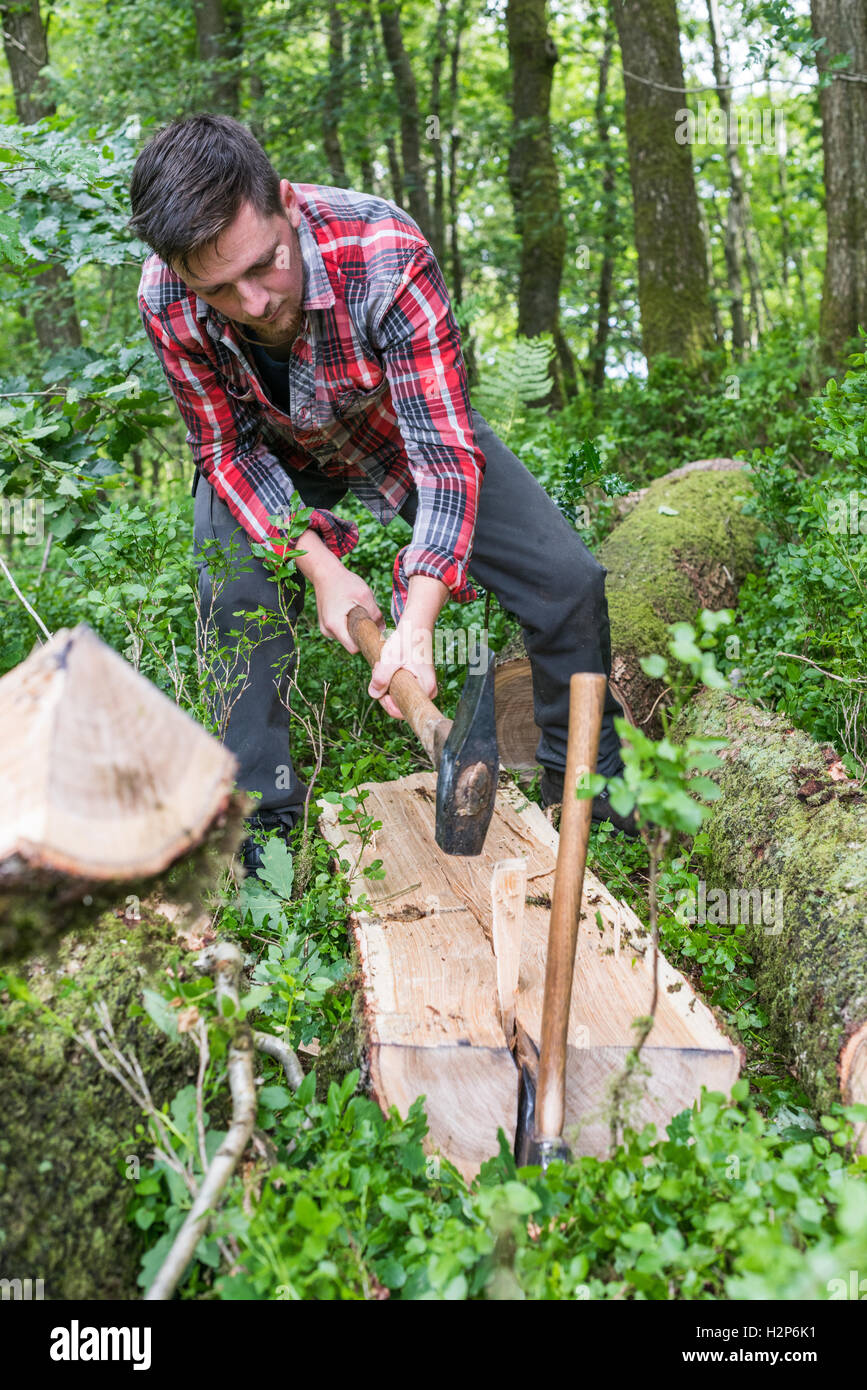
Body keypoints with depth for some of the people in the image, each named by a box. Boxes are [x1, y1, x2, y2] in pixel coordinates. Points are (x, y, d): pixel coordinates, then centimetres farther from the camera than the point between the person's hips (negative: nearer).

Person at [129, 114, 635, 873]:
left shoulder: (385, 253, -40)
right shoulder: (166, 301, -31)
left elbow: (446, 450, -40)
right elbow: (230, 451, -17)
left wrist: (416, 624, -49)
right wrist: (322, 566, -29)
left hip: (404, 428, -1)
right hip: (272, 449, 1)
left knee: (570, 582, -10)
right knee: (237, 604, -19)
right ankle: (262, 824, 3)